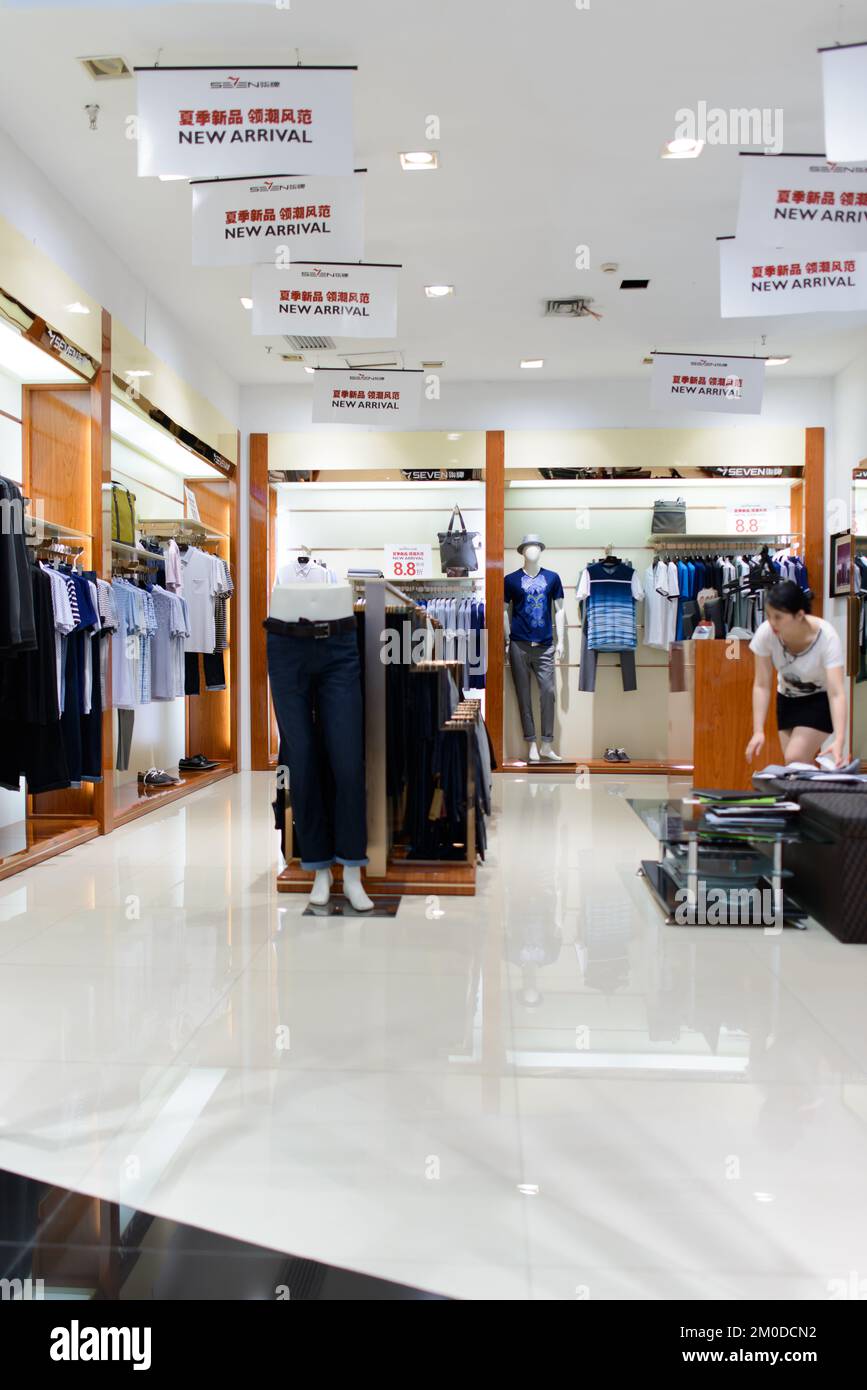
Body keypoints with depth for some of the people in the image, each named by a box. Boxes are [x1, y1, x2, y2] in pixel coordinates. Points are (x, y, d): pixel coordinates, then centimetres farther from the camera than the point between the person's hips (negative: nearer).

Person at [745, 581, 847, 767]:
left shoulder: (825, 637, -33)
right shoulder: (765, 633, -26)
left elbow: (837, 693, -39)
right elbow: (761, 686, -19)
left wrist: (839, 741, -52)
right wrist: (758, 731, -28)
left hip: (820, 700, -3)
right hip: (788, 699, 3)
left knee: (795, 760, -18)